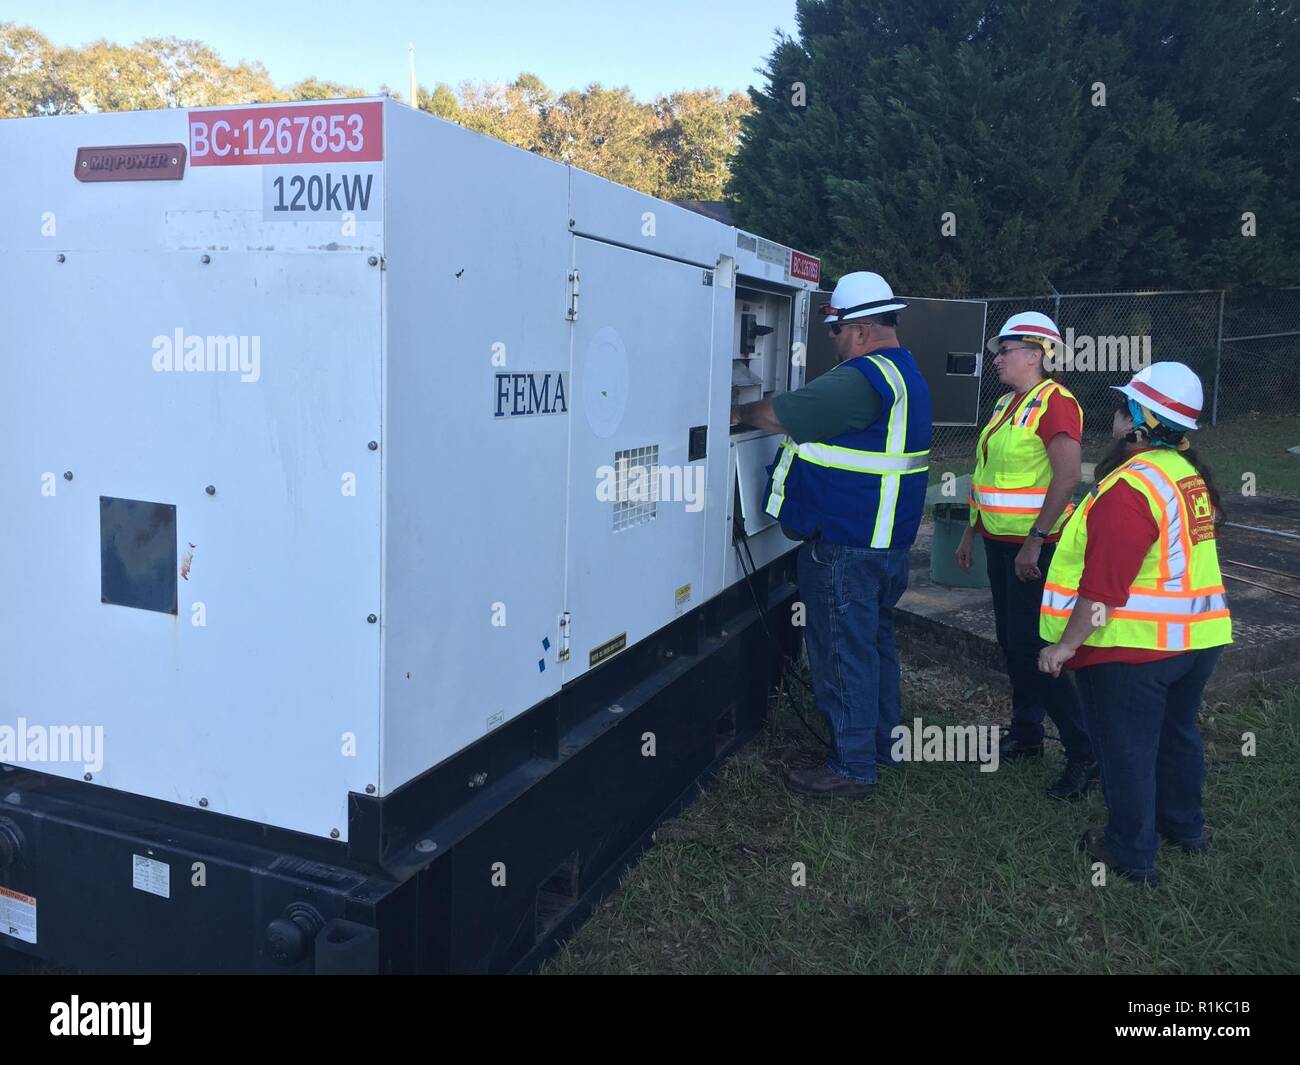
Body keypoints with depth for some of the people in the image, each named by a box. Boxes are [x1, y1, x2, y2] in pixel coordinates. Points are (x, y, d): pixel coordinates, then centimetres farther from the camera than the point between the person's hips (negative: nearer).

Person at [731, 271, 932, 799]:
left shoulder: (860, 380, -21)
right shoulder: (905, 374, 13)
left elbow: (780, 414, -18)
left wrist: (741, 413, 1)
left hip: (846, 545, -10)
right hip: (889, 538, 10)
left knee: (844, 650, -1)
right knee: (876, 639, 20)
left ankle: (853, 766, 7)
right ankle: (881, 740, 34)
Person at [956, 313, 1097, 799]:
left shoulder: (1055, 402, -14)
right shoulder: (1006, 403, 15)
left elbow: (1067, 477, -23)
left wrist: (1035, 541, -26)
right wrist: (971, 531, 19)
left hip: (1032, 546, -9)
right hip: (1000, 541, 9)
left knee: (1032, 649, -9)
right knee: (1011, 643, 15)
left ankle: (1084, 754, 1)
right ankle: (1025, 734, 28)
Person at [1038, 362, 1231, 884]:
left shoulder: (1131, 487, -24)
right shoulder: (1190, 475, 5)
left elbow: (1103, 585, -27)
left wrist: (1067, 644, -20)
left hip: (1133, 647, -9)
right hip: (1197, 639, 9)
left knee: (1127, 749, 6)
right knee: (1176, 733, 25)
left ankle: (1132, 853, 19)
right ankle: (1184, 826, 43)